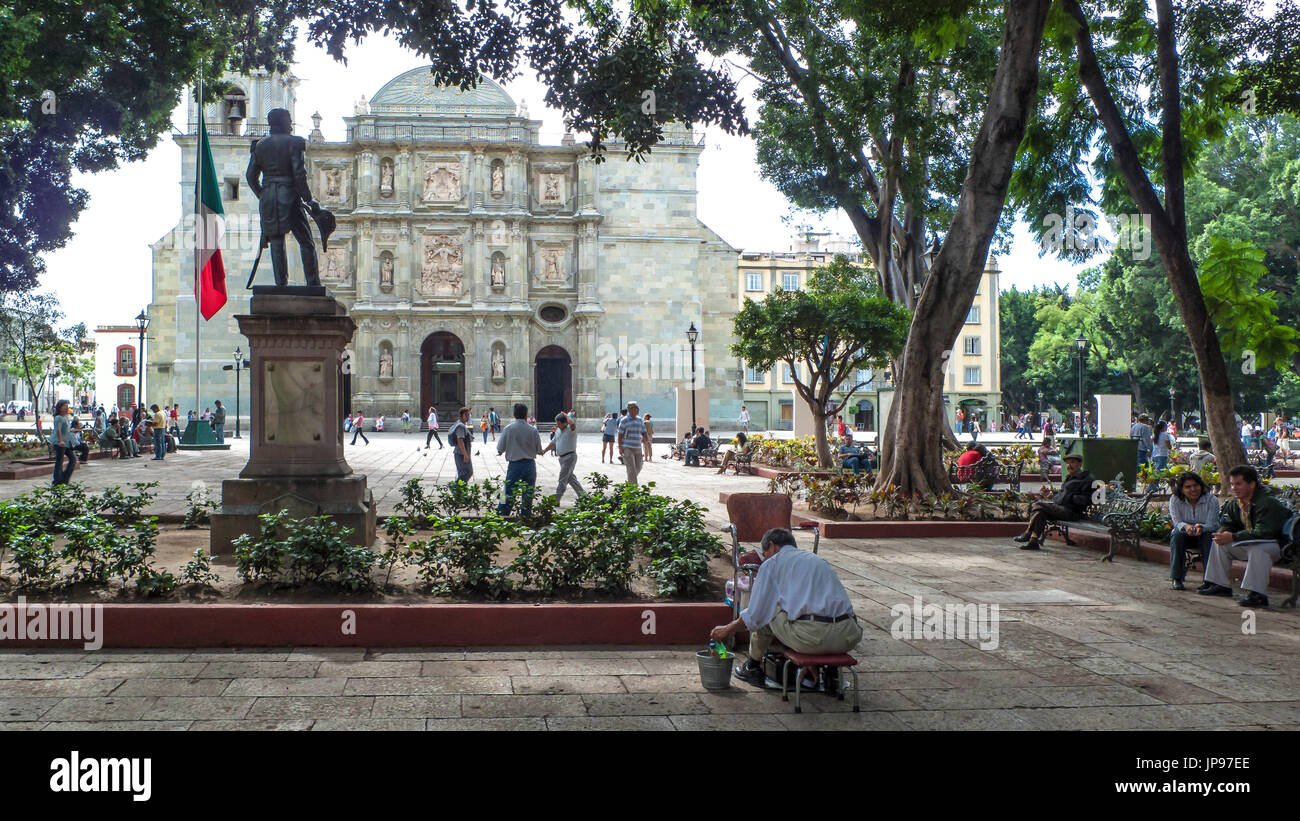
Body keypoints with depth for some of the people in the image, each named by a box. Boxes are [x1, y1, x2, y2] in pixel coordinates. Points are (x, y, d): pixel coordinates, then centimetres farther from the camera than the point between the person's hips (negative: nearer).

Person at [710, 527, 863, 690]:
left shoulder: (771, 564, 12)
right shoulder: (820, 560, 29)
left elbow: (755, 616, 11)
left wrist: (728, 630, 30)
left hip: (811, 637, -5)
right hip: (849, 638, 5)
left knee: (766, 612, 20)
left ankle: (753, 667, 34)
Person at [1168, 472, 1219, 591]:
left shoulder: (1211, 500, -11)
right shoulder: (1175, 500, -9)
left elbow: (1212, 525, -20)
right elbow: (1177, 522, -17)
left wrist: (1201, 527, -45)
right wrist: (1186, 526, -42)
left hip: (1204, 535, -1)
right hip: (1185, 537, 1)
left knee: (1208, 536, -34)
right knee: (1177, 533, -32)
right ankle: (1177, 579, -27)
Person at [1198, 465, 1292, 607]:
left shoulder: (1267, 503, -25)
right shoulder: (1234, 503, 1)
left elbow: (1263, 533, -33)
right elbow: (1228, 524, 11)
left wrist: (1233, 537, -33)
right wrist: (1223, 532, -15)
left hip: (1277, 544, -9)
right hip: (1251, 543, 9)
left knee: (1257, 549, -38)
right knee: (1220, 543, 5)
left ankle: (1257, 594, -41)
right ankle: (1221, 585, 9)